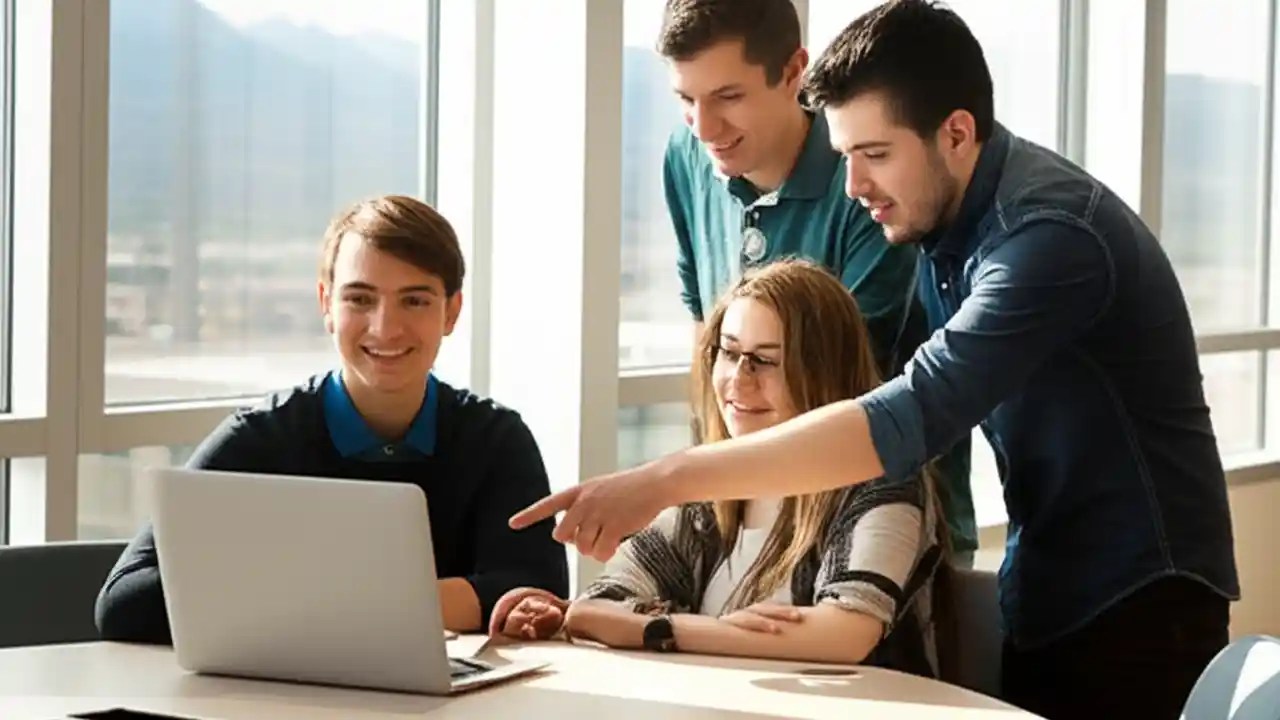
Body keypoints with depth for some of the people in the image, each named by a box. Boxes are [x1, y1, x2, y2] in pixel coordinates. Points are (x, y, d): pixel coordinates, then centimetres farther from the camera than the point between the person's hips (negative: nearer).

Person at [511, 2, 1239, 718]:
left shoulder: (1051, 231, -24)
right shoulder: (946, 216, 4)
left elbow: (912, 418, -33)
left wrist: (668, 481, -36)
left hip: (1133, 600, -7)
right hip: (1044, 594, 8)